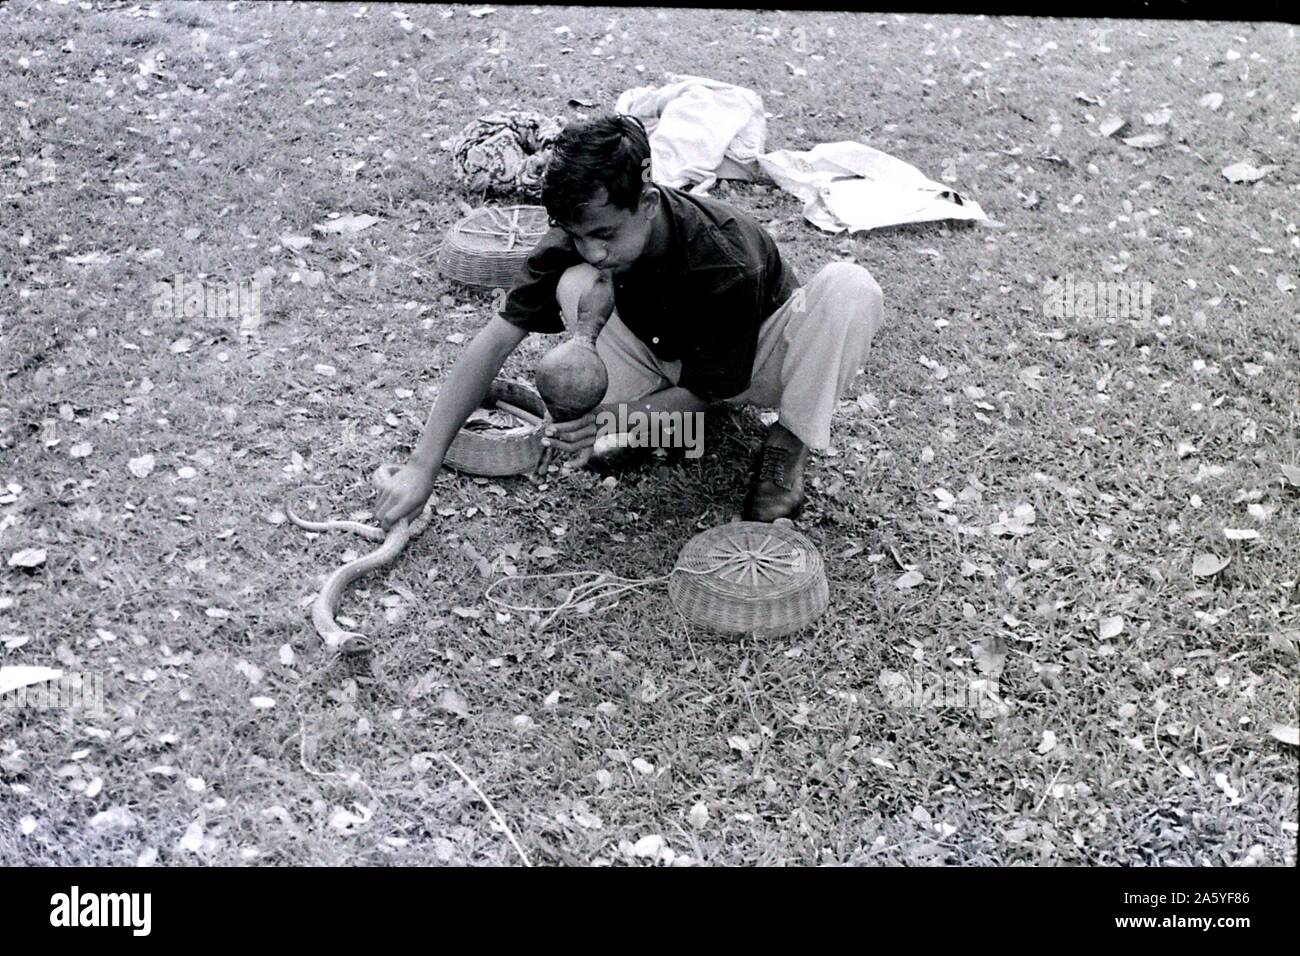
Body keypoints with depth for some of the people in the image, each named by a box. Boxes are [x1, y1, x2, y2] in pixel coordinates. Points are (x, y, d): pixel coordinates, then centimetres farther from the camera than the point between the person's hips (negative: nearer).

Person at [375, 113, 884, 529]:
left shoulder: (727, 259, -36)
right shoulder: (578, 239, -25)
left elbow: (704, 389, -25)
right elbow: (496, 341, -26)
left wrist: (615, 418, -44)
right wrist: (423, 465, -30)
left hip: (749, 365, -2)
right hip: (666, 359, 3)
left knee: (850, 286, -35)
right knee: (576, 287, -29)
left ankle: (786, 450, -19)